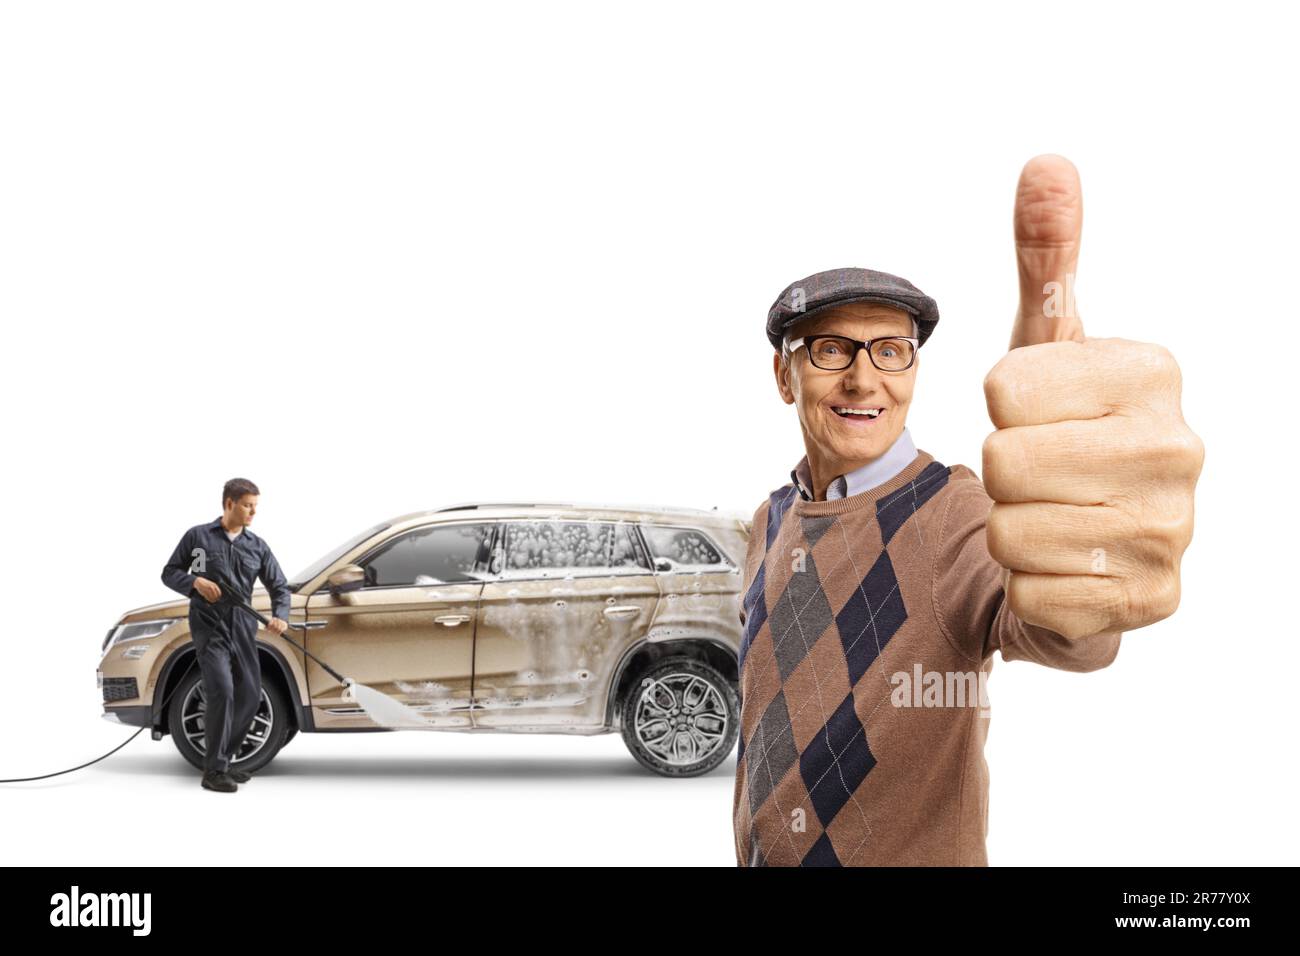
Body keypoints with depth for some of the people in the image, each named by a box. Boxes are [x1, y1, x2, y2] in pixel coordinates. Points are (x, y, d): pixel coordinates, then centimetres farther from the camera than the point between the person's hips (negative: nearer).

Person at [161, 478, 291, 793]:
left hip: (243, 628, 5)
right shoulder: (198, 536, 2)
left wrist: (280, 615, -11)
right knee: (221, 691, -17)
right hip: (209, 626, -5)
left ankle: (224, 759, 23)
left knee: (249, 694, 6)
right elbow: (169, 573, 7)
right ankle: (214, 770, -10)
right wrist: (195, 582, -13)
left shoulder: (257, 546, 10)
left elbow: (279, 586, 9)